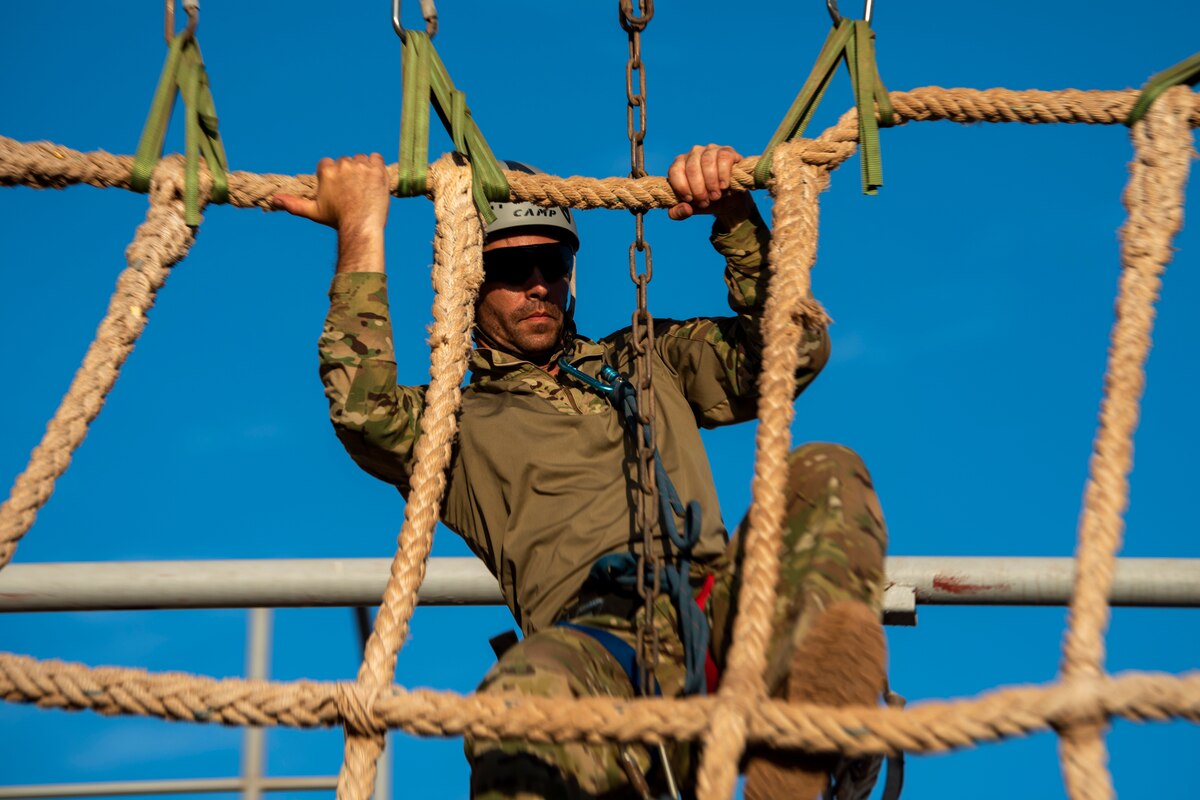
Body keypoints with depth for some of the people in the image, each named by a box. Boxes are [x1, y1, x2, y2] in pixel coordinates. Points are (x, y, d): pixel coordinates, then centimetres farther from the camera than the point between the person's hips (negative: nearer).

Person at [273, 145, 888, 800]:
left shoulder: (646, 359, 35)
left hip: (720, 601, 3)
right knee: (523, 691, -39)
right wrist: (361, 226, 7)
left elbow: (794, 349, 25)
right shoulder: (457, 426, 25)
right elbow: (363, 412, 1)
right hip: (602, 630, -3)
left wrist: (736, 215, 13)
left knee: (823, 473, -26)